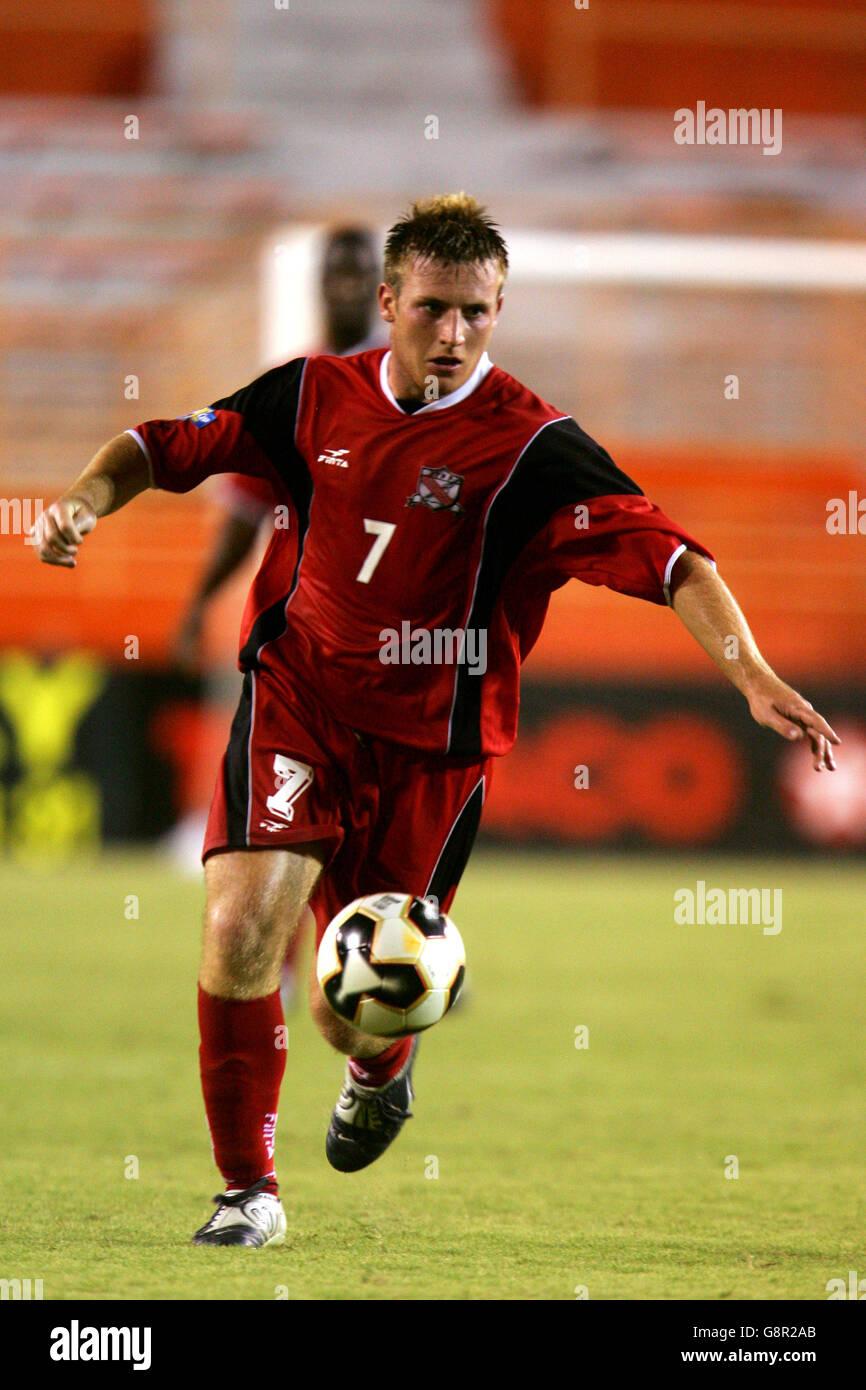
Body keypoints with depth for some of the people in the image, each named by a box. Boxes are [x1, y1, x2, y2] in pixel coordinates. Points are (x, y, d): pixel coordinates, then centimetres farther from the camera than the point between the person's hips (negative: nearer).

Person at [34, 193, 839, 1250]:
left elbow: (663, 555, -22)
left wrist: (752, 675, -35)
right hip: (296, 699, 2)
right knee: (244, 916, -21)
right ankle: (248, 1190, -4)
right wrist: (88, 497, -10)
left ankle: (381, 1070, 44)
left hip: (430, 742, -2)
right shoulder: (316, 395, -1)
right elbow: (172, 446, 11)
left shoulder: (530, 446, -13)